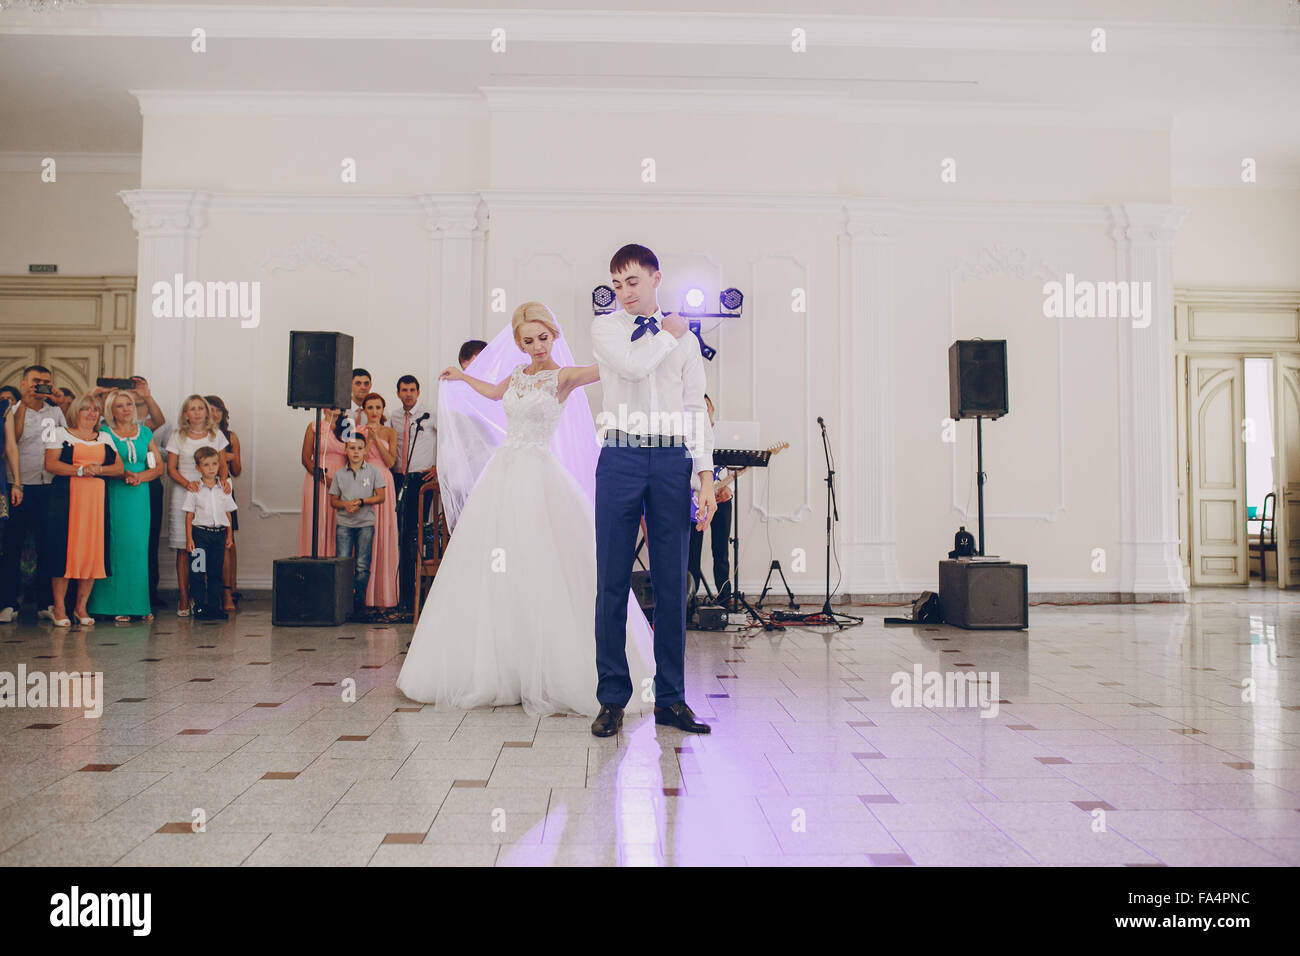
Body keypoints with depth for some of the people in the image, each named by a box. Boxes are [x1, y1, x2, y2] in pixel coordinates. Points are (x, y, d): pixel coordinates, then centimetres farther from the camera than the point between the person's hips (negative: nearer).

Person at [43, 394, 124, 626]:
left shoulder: (105, 438, 19)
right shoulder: (60, 434, 9)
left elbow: (119, 467, 10)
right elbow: (50, 464, -4)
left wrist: (98, 469, -8)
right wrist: (80, 470, -14)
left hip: (97, 499, 3)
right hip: (66, 496, -3)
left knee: (93, 549, -1)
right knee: (64, 548, -6)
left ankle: (81, 606, 8)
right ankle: (59, 607, 1)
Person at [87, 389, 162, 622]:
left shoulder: (145, 432, 13)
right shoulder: (104, 433, 4)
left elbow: (159, 466, 10)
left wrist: (140, 477, -7)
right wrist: (125, 474, -19)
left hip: (140, 496, 3)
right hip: (114, 496, -3)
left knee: (139, 548, 2)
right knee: (116, 548, -4)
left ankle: (139, 603, 7)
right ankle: (116, 605, 0)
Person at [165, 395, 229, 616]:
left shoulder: (216, 436, 11)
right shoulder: (178, 436, 7)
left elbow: (222, 465, 14)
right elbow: (171, 469, 5)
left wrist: (223, 479, -8)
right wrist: (187, 483, -13)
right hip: (183, 494, -1)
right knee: (184, 548, -3)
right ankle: (183, 599, 1)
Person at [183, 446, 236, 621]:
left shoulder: (223, 490, 8)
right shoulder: (194, 490, -1)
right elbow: (189, 516, -1)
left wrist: (229, 535, 9)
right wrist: (189, 538, -7)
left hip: (219, 533, 3)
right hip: (200, 533, -3)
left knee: (216, 572, 6)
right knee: (199, 572, -1)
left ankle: (214, 606, 12)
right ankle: (200, 606, 5)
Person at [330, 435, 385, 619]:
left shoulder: (374, 472, 5)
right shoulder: (339, 474, 10)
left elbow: (381, 496, 1)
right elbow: (333, 500, 12)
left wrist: (361, 502, -11)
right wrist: (345, 504, -9)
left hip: (366, 523, -1)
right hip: (343, 523, 1)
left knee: (362, 566, -3)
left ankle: (358, 604, 3)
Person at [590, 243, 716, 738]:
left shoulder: (685, 339, 14)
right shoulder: (605, 327, 10)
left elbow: (696, 411, 10)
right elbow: (633, 365, -12)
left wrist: (706, 480, 1)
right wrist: (668, 333, 5)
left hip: (672, 460, 2)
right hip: (622, 457, -1)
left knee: (672, 584, 4)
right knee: (612, 581, -1)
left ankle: (670, 698, 13)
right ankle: (612, 698, 10)